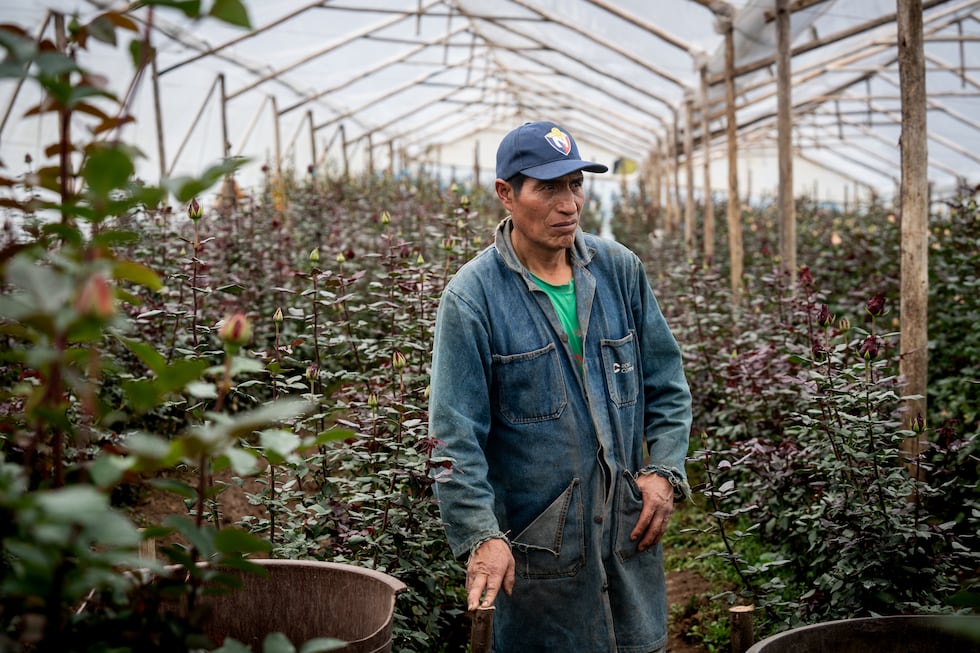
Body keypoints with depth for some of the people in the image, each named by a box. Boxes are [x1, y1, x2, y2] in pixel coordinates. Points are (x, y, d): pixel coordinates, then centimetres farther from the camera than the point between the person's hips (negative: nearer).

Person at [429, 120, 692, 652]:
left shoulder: (620, 270, 3)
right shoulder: (472, 298, -11)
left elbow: (666, 385, 10)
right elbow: (457, 436, -13)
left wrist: (664, 469, -2)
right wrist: (481, 535, -19)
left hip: (630, 528, 4)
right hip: (536, 541, -4)